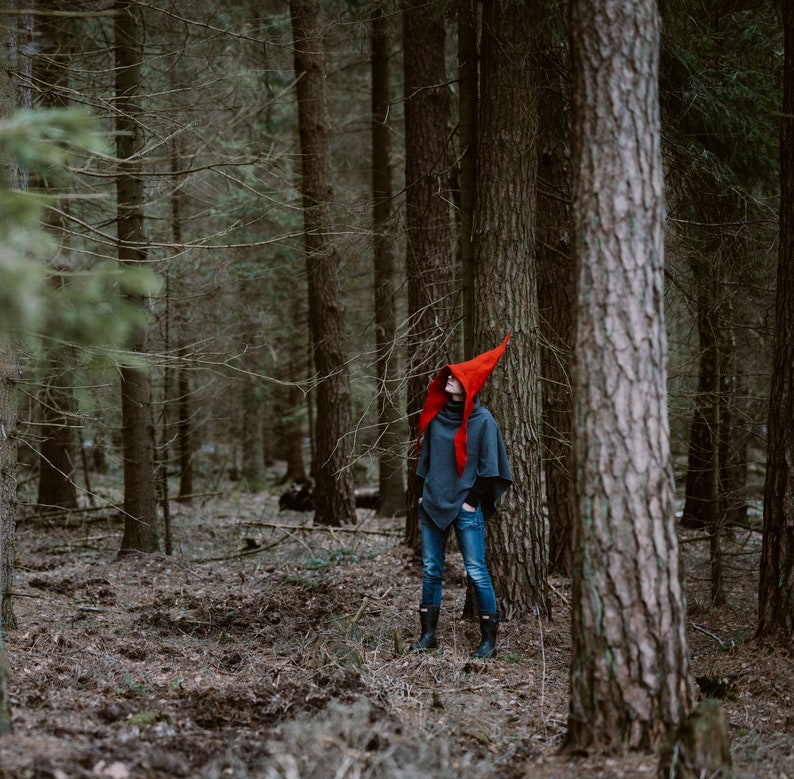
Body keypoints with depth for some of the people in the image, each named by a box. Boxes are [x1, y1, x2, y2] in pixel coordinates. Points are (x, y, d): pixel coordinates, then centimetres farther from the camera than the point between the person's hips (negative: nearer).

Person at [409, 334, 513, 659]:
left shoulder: (482, 420, -5)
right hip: (433, 504, 6)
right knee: (431, 570, 8)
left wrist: (473, 500, -9)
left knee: (476, 571, -7)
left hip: (465, 507, -6)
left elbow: (489, 465, -5)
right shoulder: (436, 416, 10)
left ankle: (489, 640, -3)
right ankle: (428, 634, 16)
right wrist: (421, 493, 11)